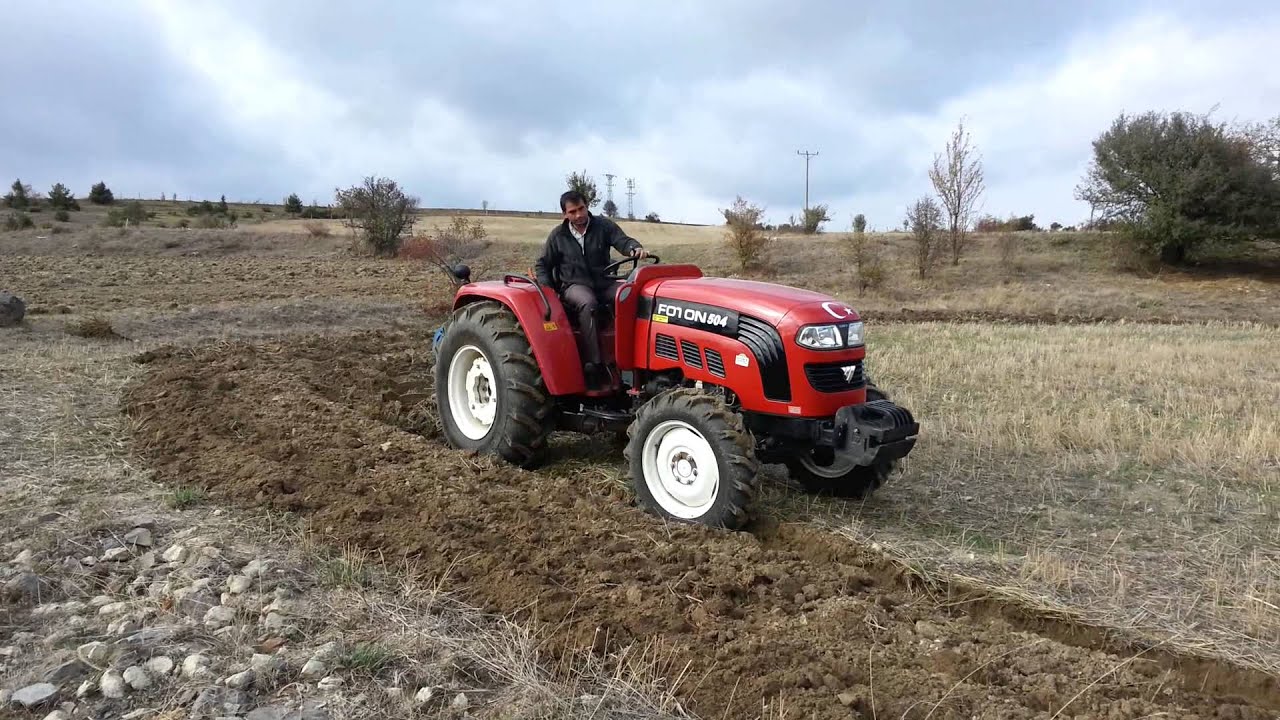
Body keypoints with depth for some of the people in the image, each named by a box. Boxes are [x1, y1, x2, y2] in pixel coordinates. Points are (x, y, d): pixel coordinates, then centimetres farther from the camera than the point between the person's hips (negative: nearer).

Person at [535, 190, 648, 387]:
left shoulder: (603, 225, 5)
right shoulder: (557, 235, 6)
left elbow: (623, 240, -10)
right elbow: (543, 265, 13)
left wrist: (636, 248, -34)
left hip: (603, 283, 2)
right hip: (574, 285, -2)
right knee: (588, 303, -38)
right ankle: (593, 364, -40)